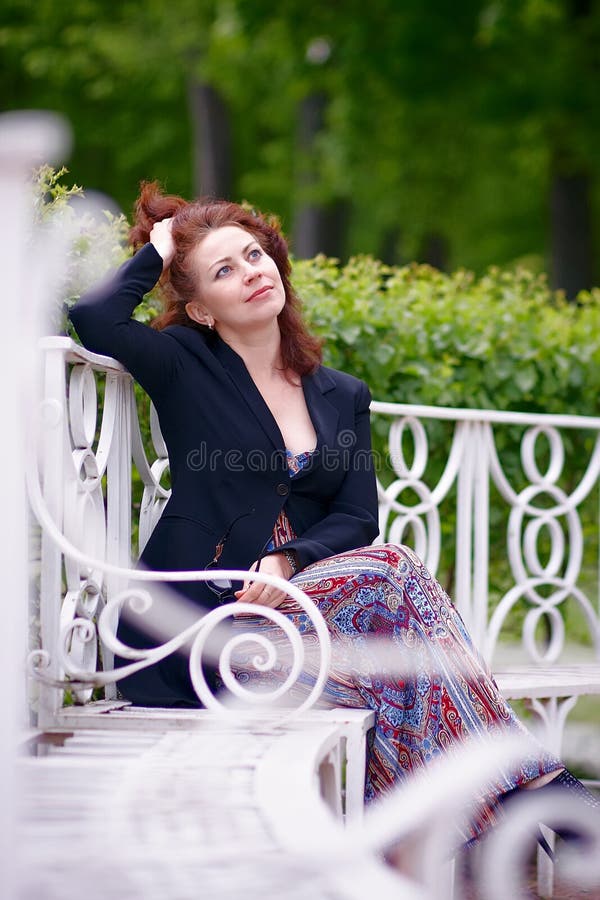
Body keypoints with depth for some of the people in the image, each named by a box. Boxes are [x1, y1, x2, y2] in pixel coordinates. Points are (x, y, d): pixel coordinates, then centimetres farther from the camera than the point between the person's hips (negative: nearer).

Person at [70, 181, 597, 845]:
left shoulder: (342, 397, 16)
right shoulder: (187, 368, 4)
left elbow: (357, 518, 6)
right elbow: (93, 318, -15)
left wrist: (288, 561, -15)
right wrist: (156, 253, 3)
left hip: (296, 596, 4)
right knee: (390, 573, -26)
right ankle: (530, 784, -28)